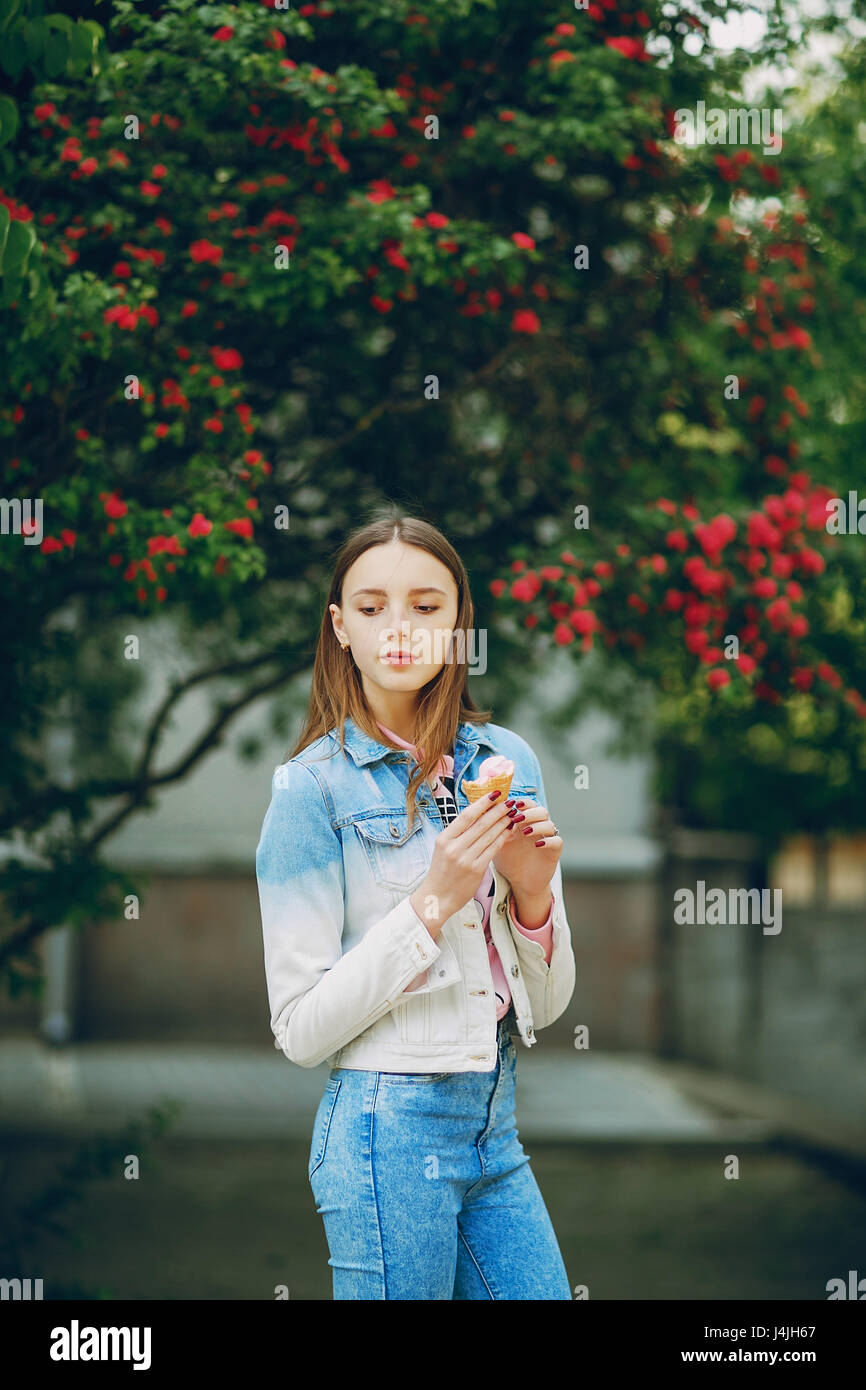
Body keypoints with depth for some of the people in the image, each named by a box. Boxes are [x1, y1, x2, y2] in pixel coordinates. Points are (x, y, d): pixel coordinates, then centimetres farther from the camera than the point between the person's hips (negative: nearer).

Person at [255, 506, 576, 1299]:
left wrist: (531, 891, -9)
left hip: (495, 1120, 5)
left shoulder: (506, 759, 6)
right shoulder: (316, 787, -9)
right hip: (390, 1125, -5)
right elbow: (301, 1030, -12)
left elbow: (545, 1005, 10)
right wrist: (434, 902, -18)